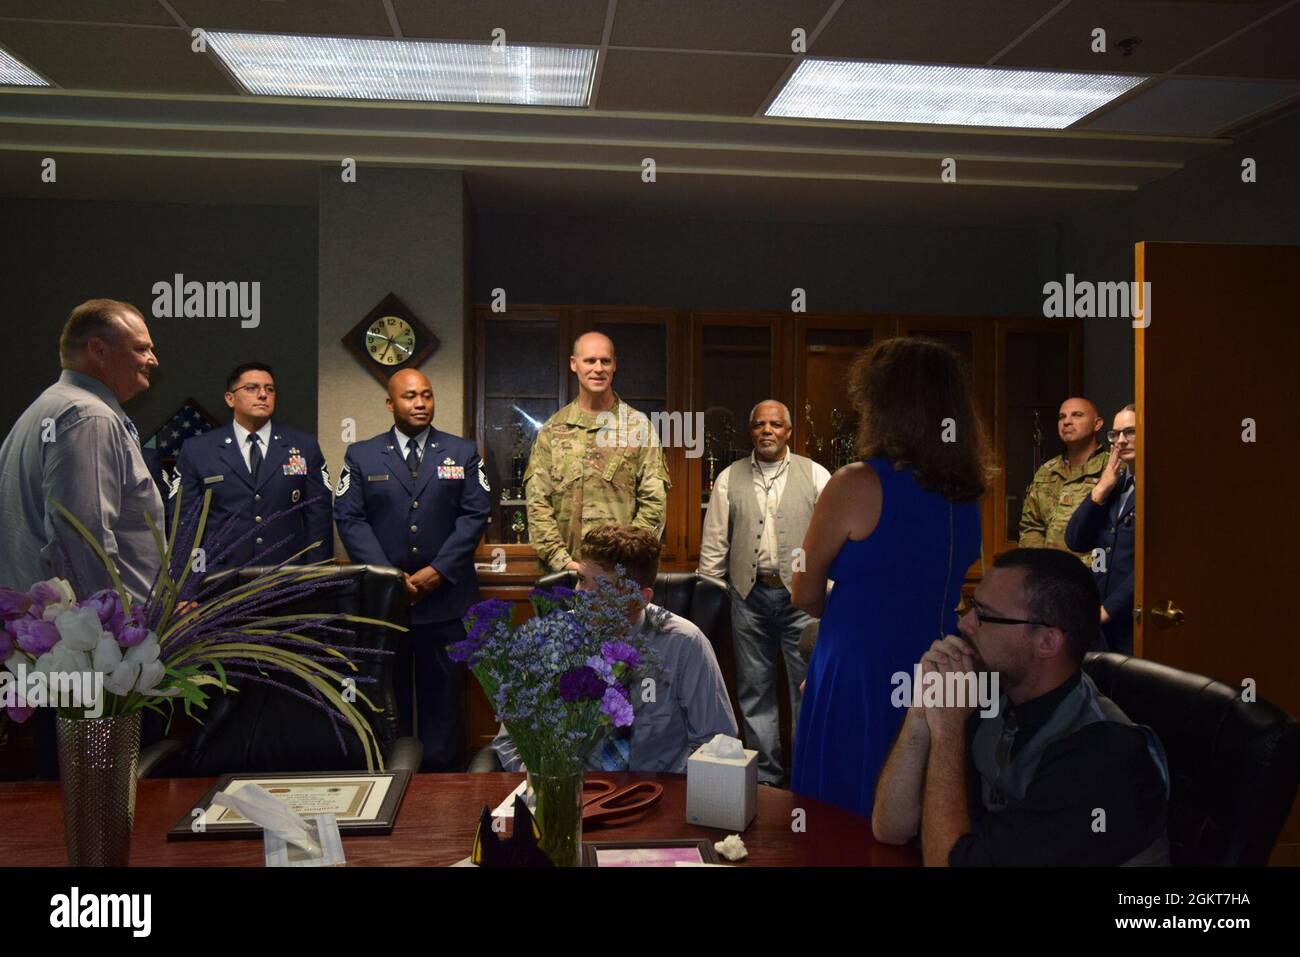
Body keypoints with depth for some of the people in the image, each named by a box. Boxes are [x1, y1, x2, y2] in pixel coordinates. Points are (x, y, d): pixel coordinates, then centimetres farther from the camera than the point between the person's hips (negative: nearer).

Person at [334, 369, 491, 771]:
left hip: (445, 596, 0)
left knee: (443, 694, 6)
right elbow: (349, 518, 0)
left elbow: (475, 514, 0)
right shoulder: (361, 455, 7)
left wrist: (438, 570, -10)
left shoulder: (463, 452, 7)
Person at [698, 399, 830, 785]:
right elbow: (714, 542, 9)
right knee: (755, 690, 9)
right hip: (749, 594, 2)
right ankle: (765, 775, 22)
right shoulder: (729, 479, 7)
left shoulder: (815, 475, 3)